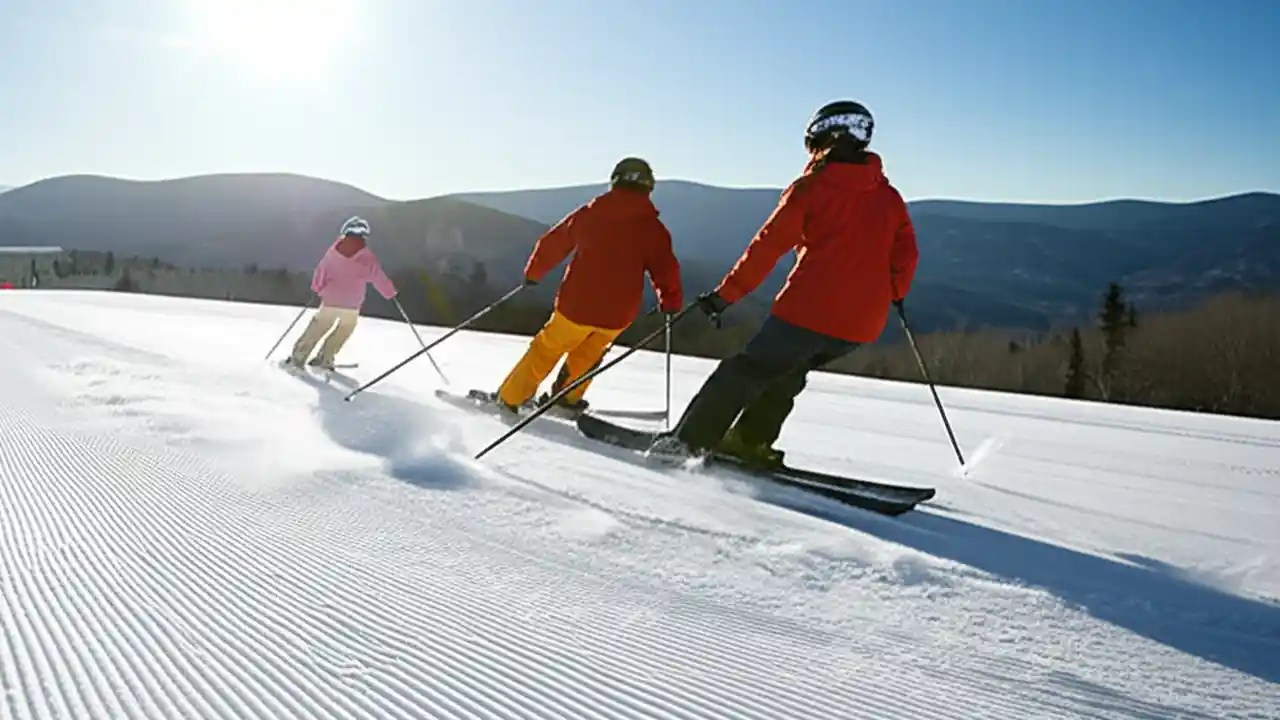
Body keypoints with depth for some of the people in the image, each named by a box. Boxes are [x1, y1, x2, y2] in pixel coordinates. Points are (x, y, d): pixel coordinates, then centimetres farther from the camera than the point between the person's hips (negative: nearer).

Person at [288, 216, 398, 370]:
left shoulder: (334, 250, 0)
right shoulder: (367, 257, -8)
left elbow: (321, 271, 8)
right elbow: (378, 277, -3)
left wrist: (317, 288, 26)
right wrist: (390, 292, 14)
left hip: (330, 302, 2)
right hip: (351, 306, -2)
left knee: (316, 329, 16)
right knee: (344, 330, 20)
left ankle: (297, 358, 16)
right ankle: (324, 360, 18)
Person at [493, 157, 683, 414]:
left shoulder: (588, 213, 1)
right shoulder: (653, 228, -3)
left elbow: (553, 243, 9)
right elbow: (666, 270, -5)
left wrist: (533, 272, 24)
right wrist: (671, 304, 12)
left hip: (576, 306, 0)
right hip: (617, 315, 0)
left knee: (547, 349, 17)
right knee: (588, 351, 28)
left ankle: (509, 398, 22)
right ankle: (567, 397, 31)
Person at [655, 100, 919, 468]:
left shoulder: (811, 187, -1)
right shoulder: (889, 197, 14)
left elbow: (767, 247, -5)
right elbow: (905, 257, 12)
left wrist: (725, 295, -2)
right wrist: (892, 294, 31)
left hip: (809, 310, -5)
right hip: (862, 324, 6)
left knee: (747, 370, 5)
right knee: (786, 371, 24)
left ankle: (687, 441, 3)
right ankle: (749, 442, 19)